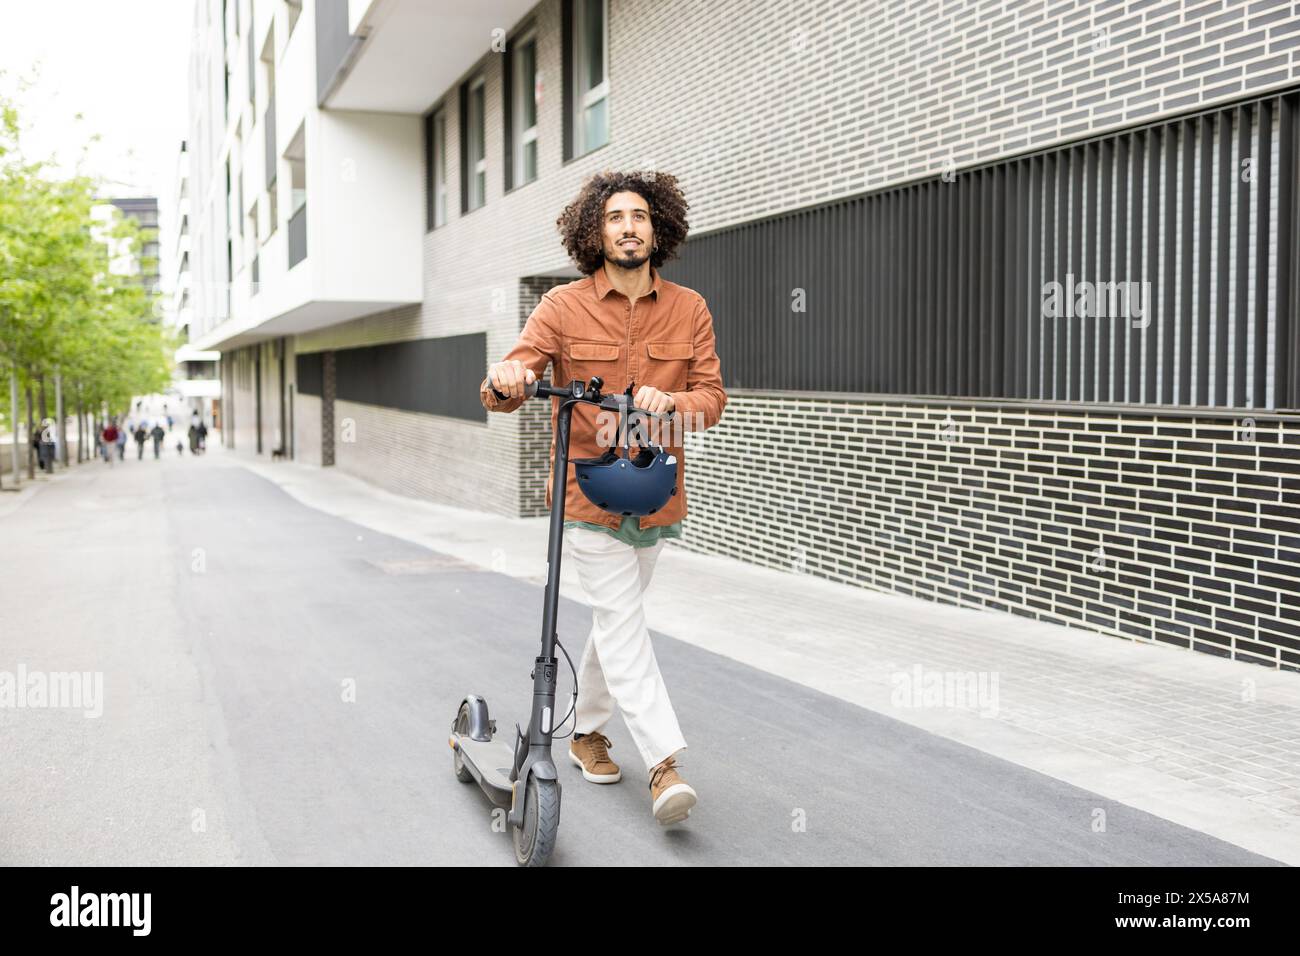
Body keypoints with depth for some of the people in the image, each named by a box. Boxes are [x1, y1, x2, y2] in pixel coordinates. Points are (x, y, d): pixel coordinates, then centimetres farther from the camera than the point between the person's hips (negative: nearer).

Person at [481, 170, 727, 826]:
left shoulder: (689, 310, 4)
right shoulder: (563, 307, -4)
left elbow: (712, 396, -1)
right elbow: (504, 391, -9)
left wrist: (671, 402, -23)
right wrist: (505, 380, -34)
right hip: (587, 494, -3)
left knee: (615, 620, 16)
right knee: (623, 623, -9)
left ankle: (587, 729, 35)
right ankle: (664, 765, -9)